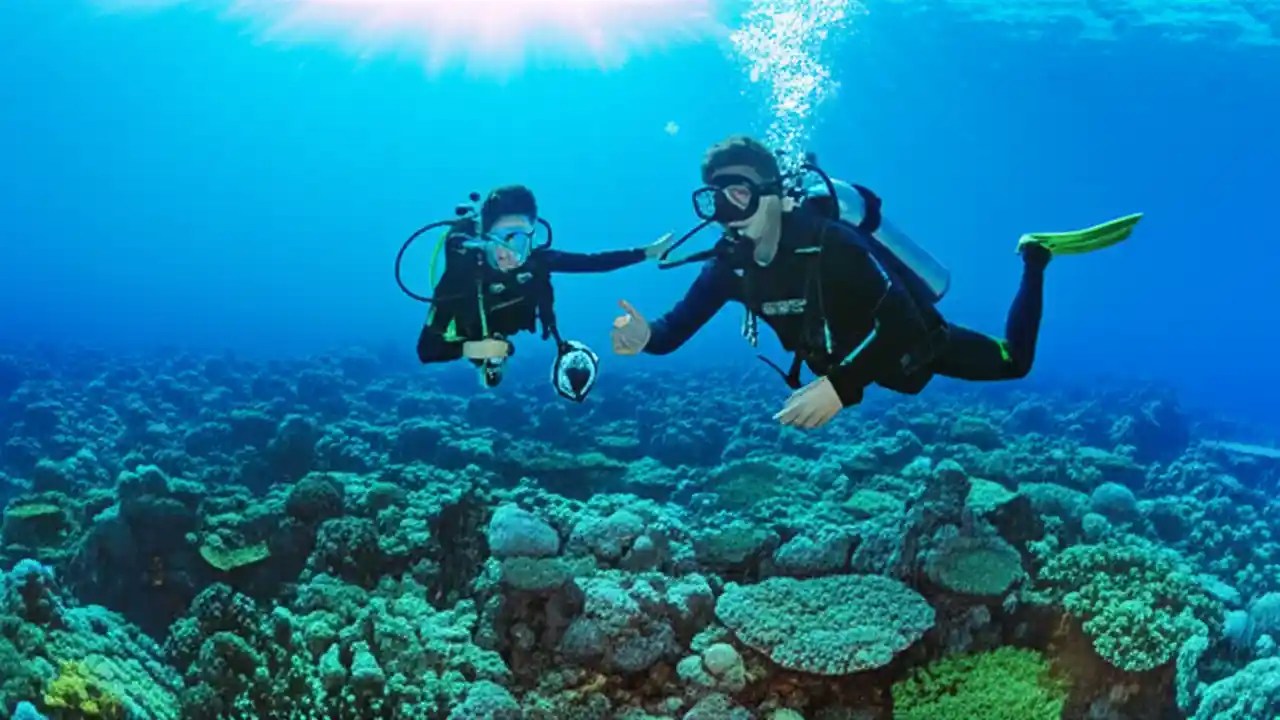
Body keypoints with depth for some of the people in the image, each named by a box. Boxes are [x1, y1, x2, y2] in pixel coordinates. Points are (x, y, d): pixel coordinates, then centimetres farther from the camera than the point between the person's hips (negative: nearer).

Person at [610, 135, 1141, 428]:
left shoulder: (828, 240, -39)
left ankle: (1035, 256, 30)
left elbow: (897, 320, -44)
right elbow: (677, 327, -20)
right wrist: (646, 337, -44)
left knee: (1013, 361, 10)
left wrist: (841, 386, -56)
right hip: (846, 359, 6)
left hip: (913, 343, -6)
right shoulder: (730, 263, -21)